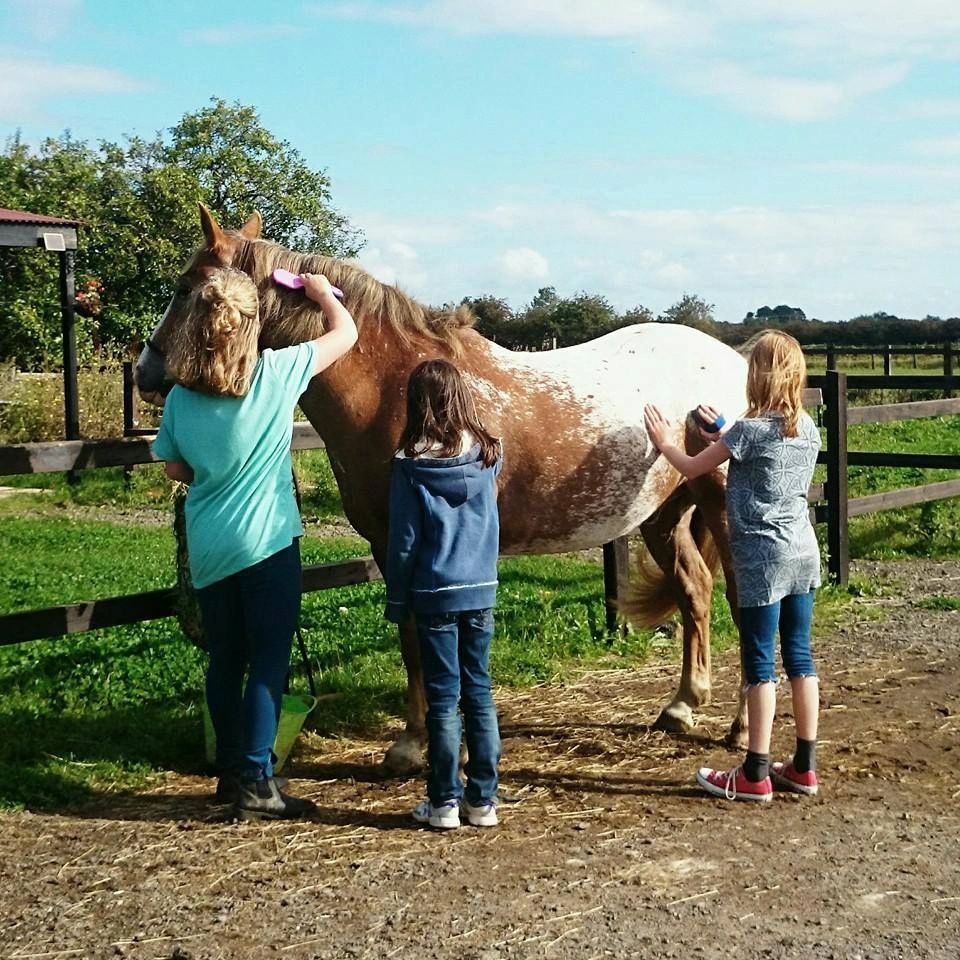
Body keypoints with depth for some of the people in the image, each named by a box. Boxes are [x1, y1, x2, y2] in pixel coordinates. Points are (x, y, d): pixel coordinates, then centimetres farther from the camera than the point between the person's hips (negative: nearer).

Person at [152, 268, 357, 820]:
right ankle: (256, 782, 0)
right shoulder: (277, 372, -11)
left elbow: (176, 469, 11)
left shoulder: (183, 396, -1)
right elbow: (346, 334, 1)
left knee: (226, 661, 15)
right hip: (267, 542, -5)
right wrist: (322, 292, 18)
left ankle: (232, 771, 25)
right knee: (269, 662, 1)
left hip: (208, 549, 5)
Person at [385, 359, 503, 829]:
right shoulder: (487, 454, -3)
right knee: (479, 692, 10)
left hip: (434, 593, -3)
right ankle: (483, 799, 15)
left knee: (443, 697, 4)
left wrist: (396, 599, 0)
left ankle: (444, 801, 10)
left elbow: (404, 541, -9)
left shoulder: (410, 465, -13)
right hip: (482, 589, 3)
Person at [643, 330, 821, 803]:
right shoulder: (809, 429, 5)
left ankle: (755, 775, 4)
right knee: (799, 656, 11)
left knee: (760, 662, -1)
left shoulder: (748, 431, -14)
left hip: (762, 557, -7)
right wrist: (726, 435, 22)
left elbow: (692, 468, -1)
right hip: (804, 552, 7)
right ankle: (804, 767, 18)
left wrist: (665, 443, 16)